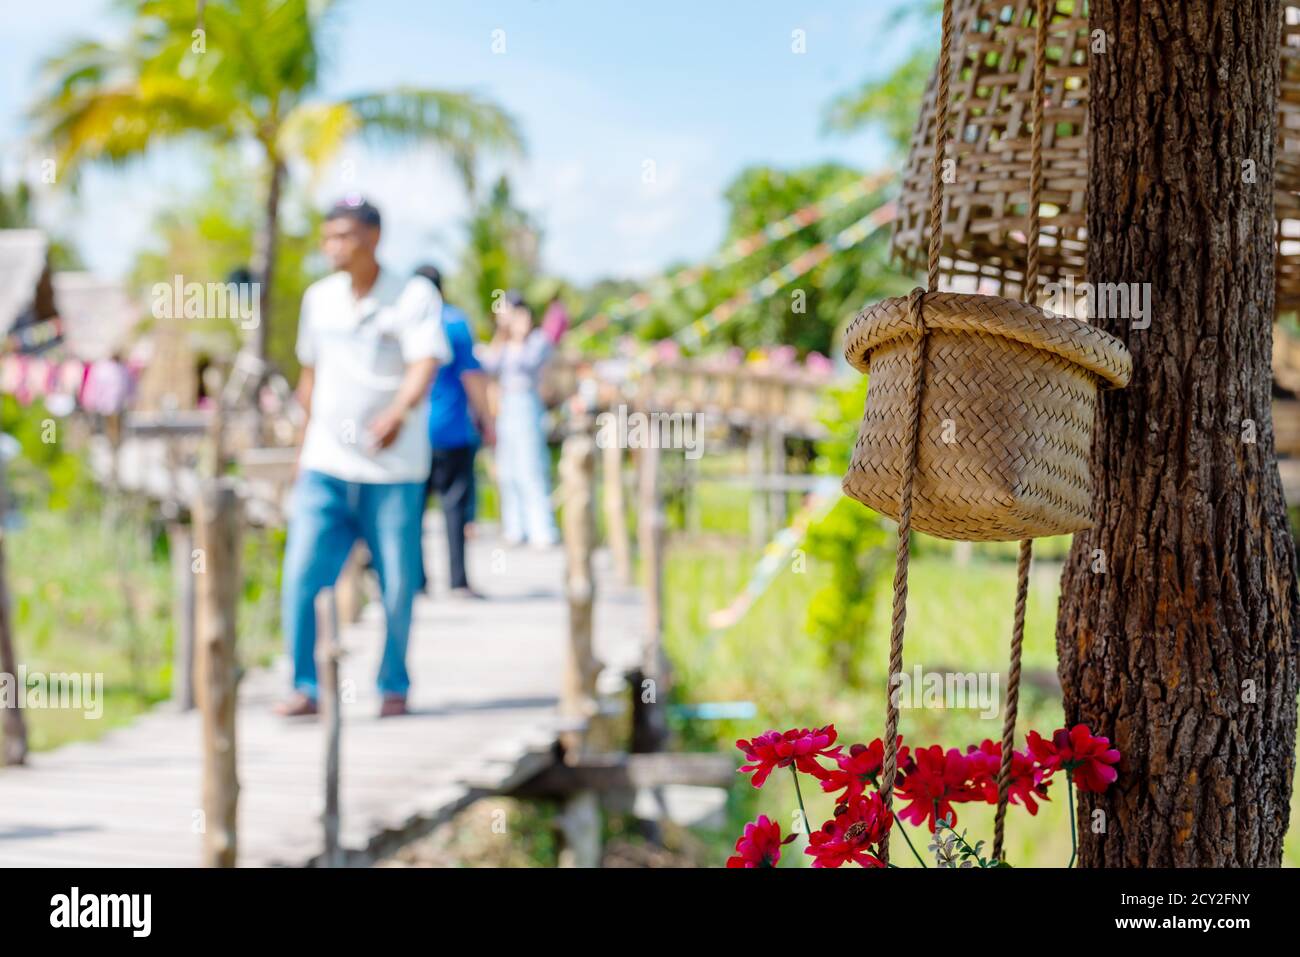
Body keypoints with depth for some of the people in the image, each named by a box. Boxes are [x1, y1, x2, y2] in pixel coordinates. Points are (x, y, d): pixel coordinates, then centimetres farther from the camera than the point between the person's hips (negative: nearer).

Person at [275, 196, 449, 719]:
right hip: (326, 466, 3)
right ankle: (305, 686, -3)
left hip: (394, 470, -3)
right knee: (303, 575, -9)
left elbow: (425, 365, -20)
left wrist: (398, 413, -39)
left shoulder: (414, 296, -6)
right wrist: (305, 442, 23)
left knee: (398, 586, 2)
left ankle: (394, 687, 19)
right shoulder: (318, 298, 10)